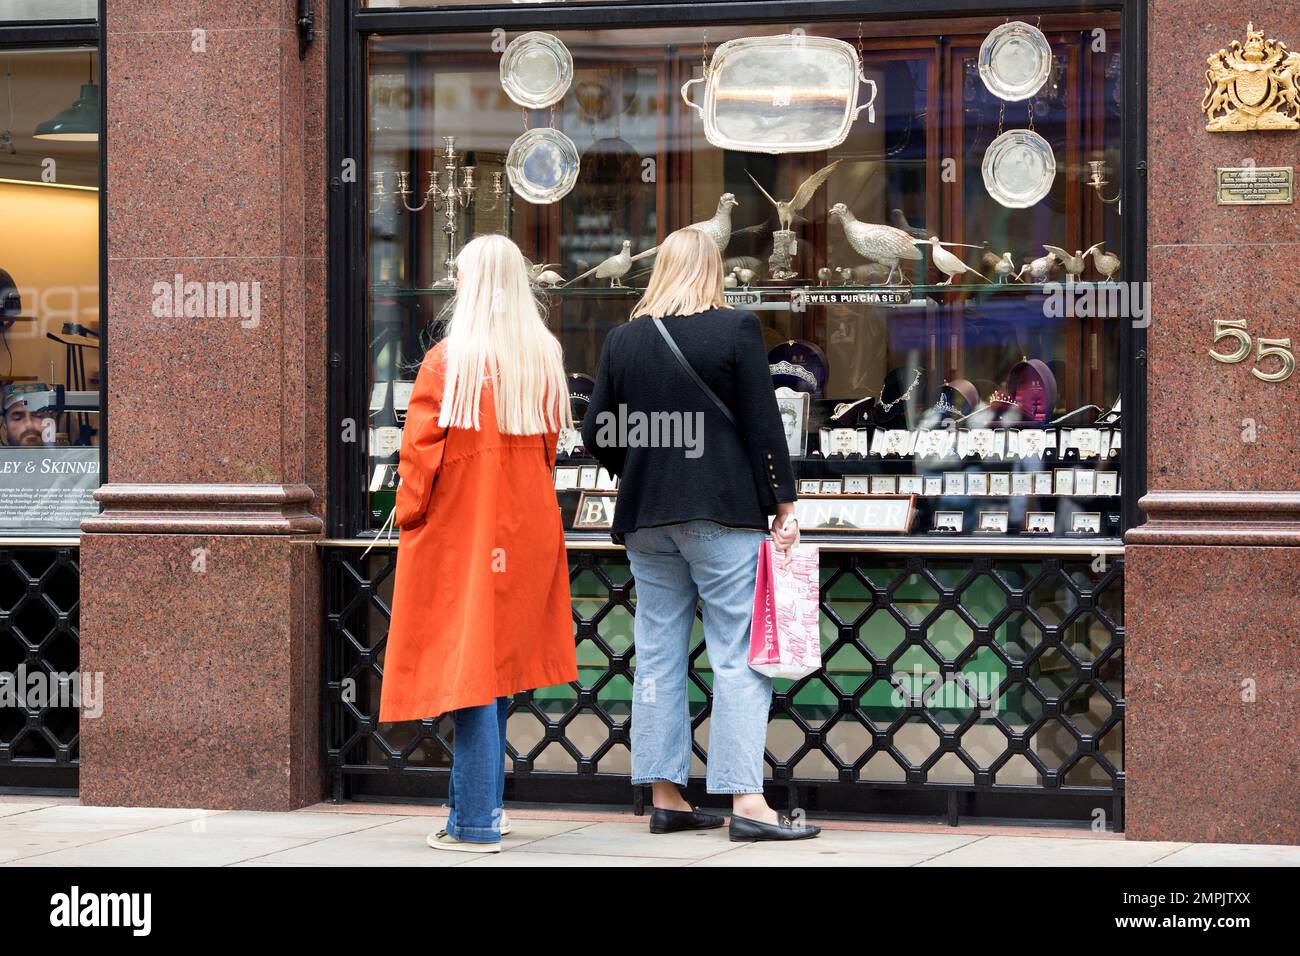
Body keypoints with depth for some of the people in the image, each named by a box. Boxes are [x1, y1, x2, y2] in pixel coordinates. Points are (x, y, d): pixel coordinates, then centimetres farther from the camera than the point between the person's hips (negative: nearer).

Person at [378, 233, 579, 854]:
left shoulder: (447, 361, -14)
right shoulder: (544, 358, 4)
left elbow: (422, 451, -12)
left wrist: (409, 514, 2)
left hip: (457, 527, -6)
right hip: (525, 531, 6)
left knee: (467, 668, -3)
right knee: (497, 662, 16)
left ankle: (475, 822, -4)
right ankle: (482, 802, 22)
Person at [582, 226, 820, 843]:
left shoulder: (623, 340, 5)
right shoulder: (736, 329, -5)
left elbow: (597, 434, 8)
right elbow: (763, 425, -8)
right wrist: (783, 505, -3)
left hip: (646, 517, 4)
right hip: (723, 514, -4)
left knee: (658, 658, 9)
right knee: (738, 658, -4)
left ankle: (666, 797, 10)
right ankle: (746, 800, -10)